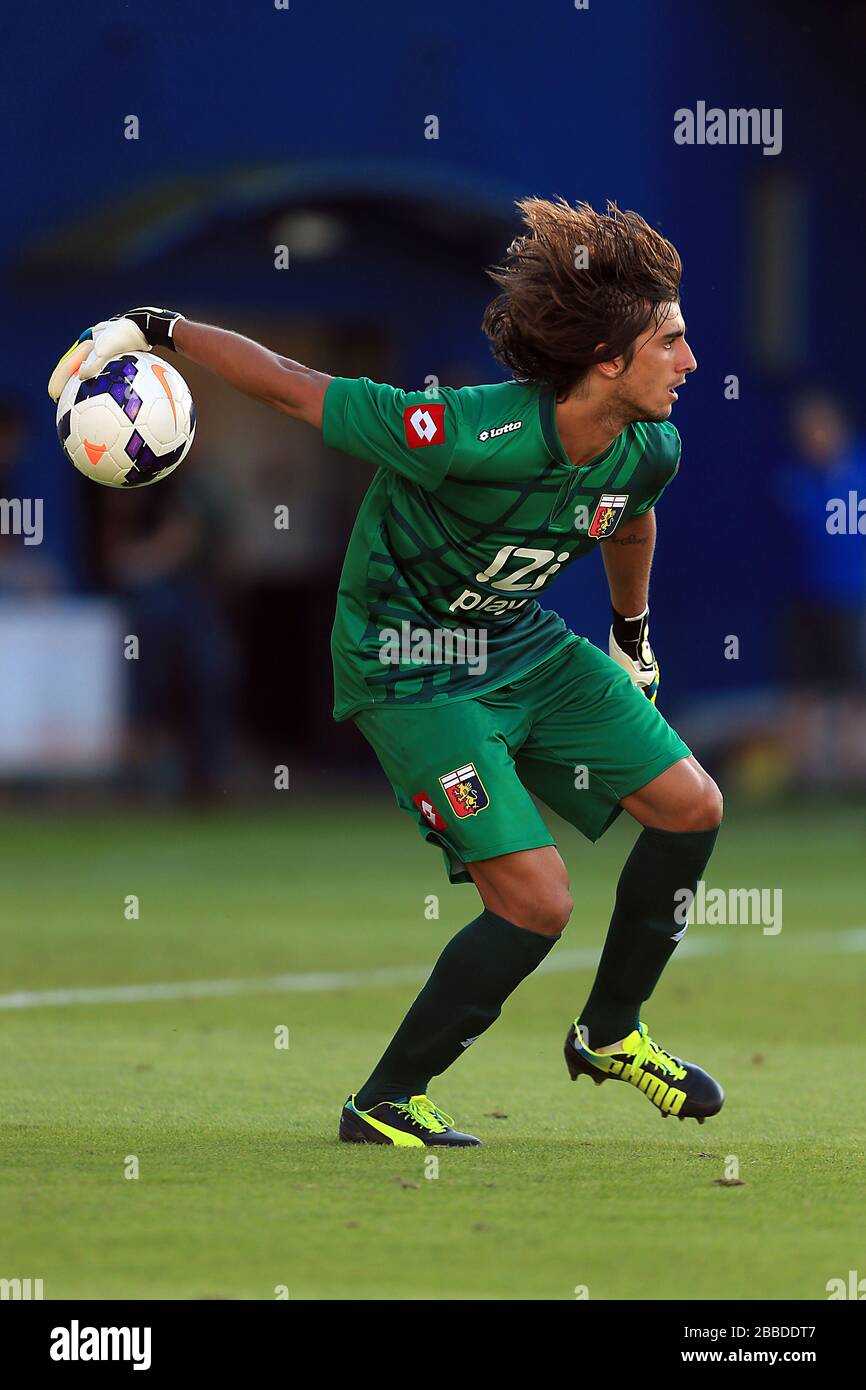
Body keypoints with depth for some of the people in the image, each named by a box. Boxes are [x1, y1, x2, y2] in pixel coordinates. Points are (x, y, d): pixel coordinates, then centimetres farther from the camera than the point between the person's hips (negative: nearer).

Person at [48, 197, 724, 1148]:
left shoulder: (648, 451, -12)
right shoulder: (469, 435, -35)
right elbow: (290, 388, -26)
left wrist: (632, 630, 30)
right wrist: (154, 330, -18)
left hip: (523, 643, 8)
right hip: (407, 668, -8)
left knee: (690, 806, 5)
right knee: (535, 900, -16)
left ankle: (611, 1033, 26)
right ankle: (382, 1106, 1)